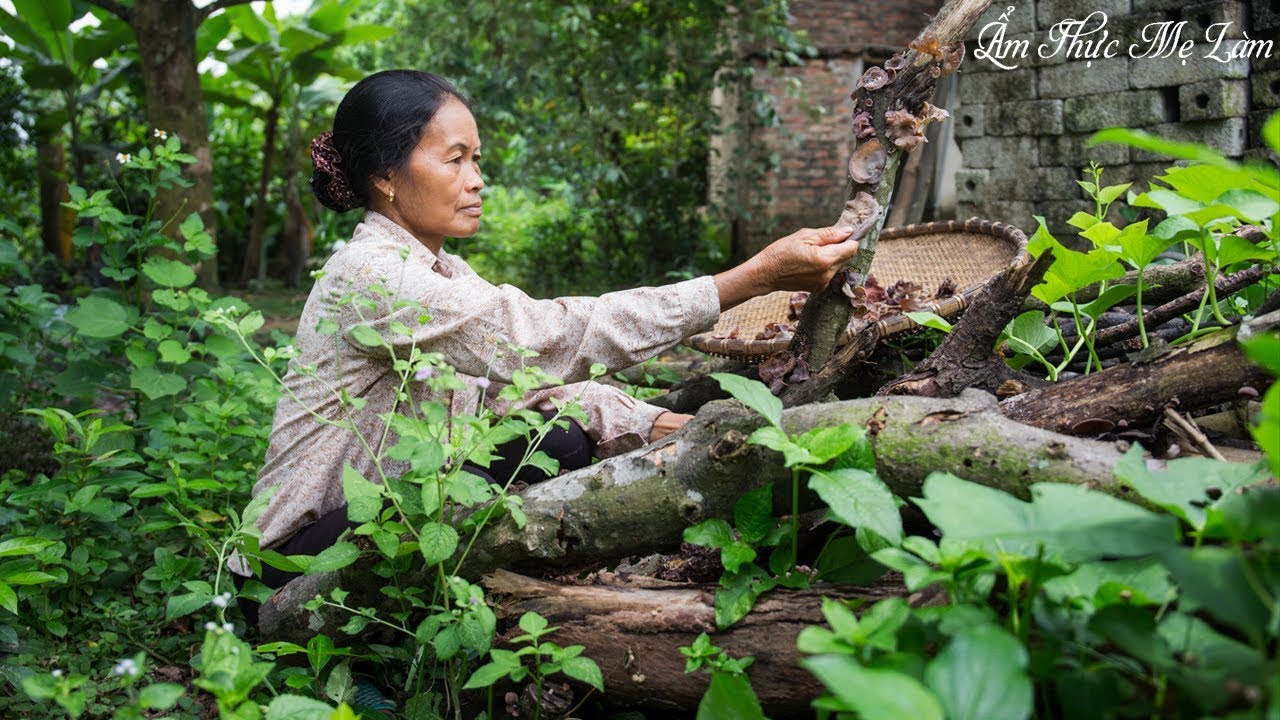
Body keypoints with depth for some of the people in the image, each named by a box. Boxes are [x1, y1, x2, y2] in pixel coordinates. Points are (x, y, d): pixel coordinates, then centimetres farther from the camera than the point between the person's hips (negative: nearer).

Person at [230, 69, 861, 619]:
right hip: (310, 545, -8)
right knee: (542, 456, -20)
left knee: (565, 440, -8)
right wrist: (754, 277, -36)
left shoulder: (439, 271, 7)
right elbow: (545, 339, -33)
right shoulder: (371, 275, -23)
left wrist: (659, 426, -16)